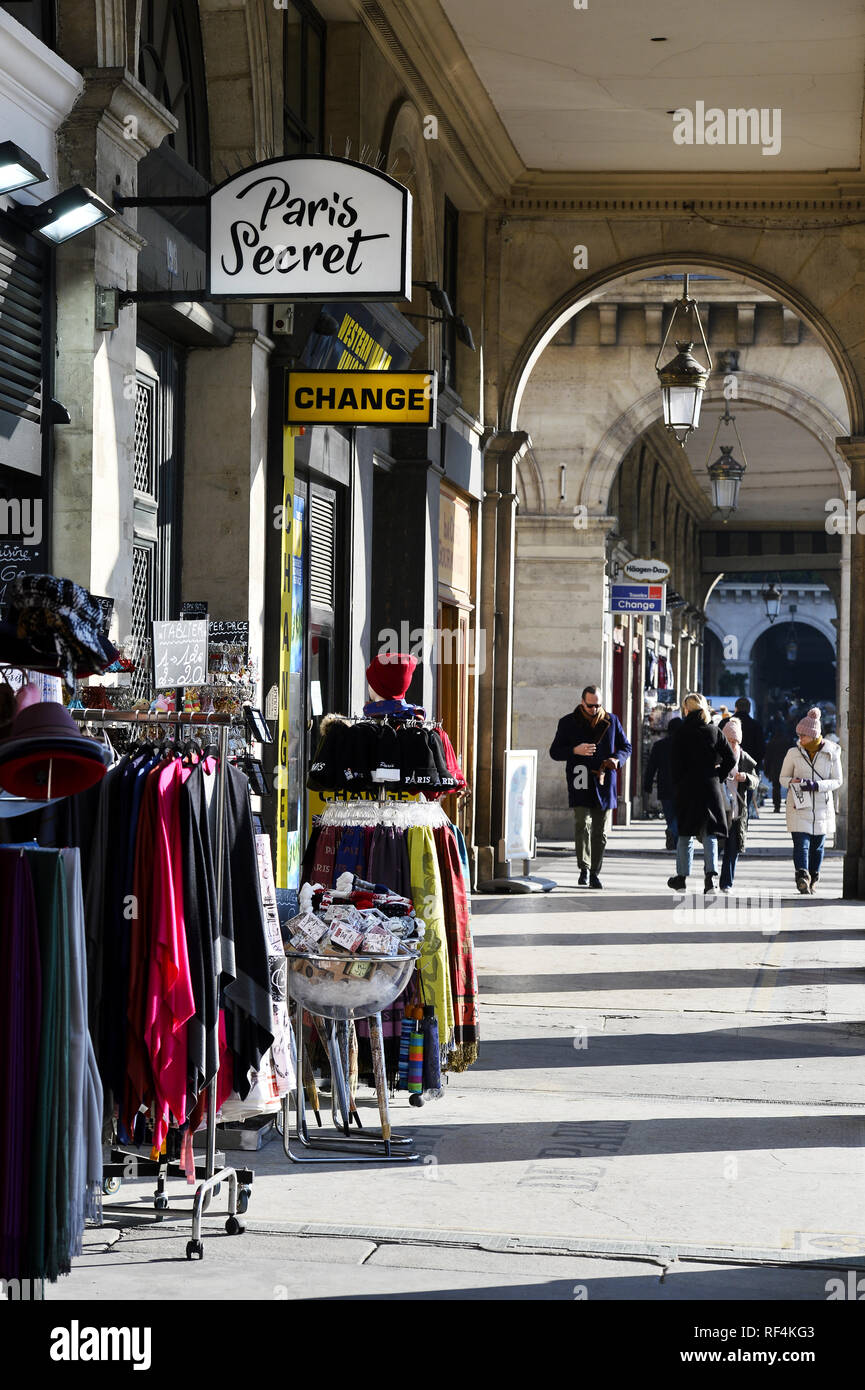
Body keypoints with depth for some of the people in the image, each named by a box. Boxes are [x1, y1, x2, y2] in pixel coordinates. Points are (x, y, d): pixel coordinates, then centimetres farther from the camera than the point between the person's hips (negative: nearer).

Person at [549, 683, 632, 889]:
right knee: (583, 824, -18)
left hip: (604, 784, 2)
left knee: (601, 832, 6)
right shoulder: (568, 723, 2)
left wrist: (616, 759, -8)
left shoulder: (611, 721, 8)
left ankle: (595, 873, 15)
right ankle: (584, 868, -12)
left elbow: (626, 747, 15)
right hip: (580, 785, -2)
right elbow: (555, 752, 4)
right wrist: (575, 750, -16)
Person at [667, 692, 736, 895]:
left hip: (687, 788, -1)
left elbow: (675, 762, -6)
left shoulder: (681, 732, -5)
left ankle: (682, 877, 18)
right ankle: (711, 874, -10)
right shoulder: (714, 731, 2)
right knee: (709, 834, 3)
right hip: (711, 789, 1)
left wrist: (677, 786, 2)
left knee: (685, 833, 11)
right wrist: (719, 777, 8)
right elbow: (730, 758, -2)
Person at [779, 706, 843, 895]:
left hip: (822, 807, 1)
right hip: (799, 807, -1)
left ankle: (812, 879, 23)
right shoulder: (793, 753, 2)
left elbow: (837, 780, 2)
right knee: (801, 843, -15)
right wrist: (793, 782, -14)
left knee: (817, 846, 9)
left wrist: (817, 785, -15)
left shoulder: (831, 754, -1)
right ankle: (802, 878, -26)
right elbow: (783, 778, 10)